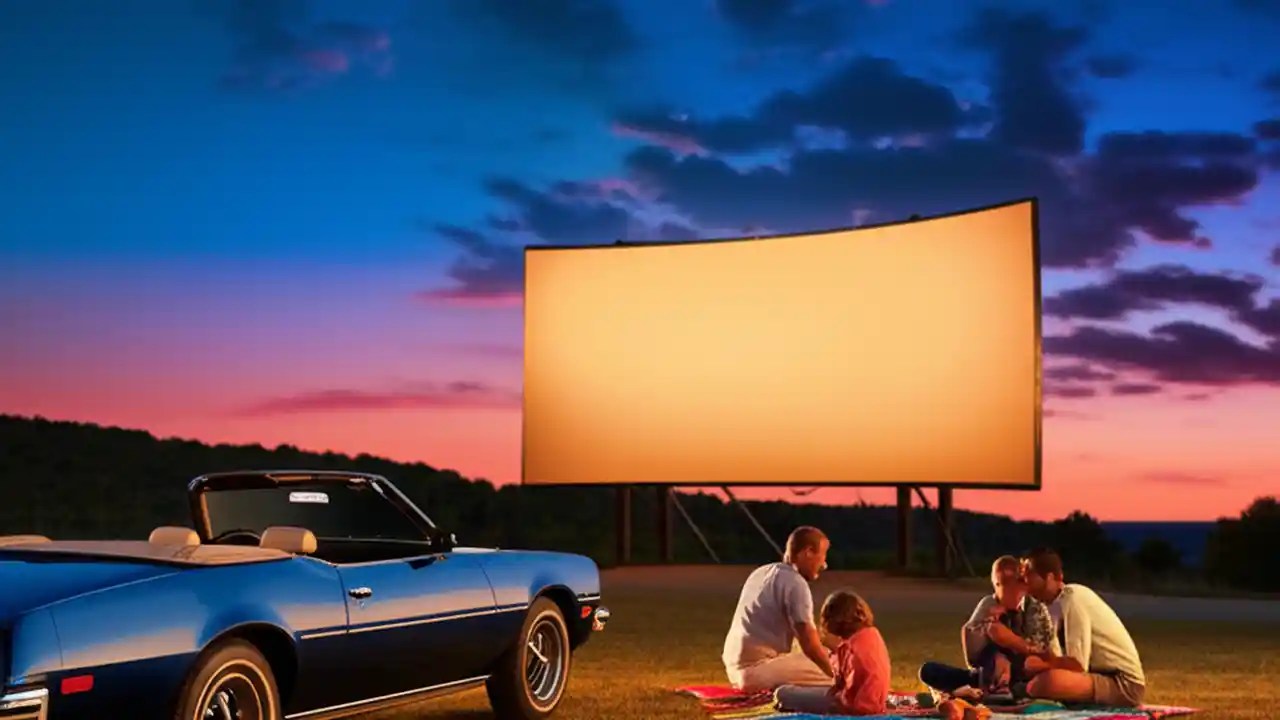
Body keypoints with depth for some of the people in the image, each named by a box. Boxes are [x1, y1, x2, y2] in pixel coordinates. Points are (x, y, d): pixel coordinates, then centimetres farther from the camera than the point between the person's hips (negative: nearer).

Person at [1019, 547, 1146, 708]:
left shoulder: (1072, 600, -17)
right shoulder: (1059, 601, 10)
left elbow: (1078, 664, -22)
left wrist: (1040, 664, -9)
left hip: (1123, 684, -10)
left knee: (1048, 682, -33)